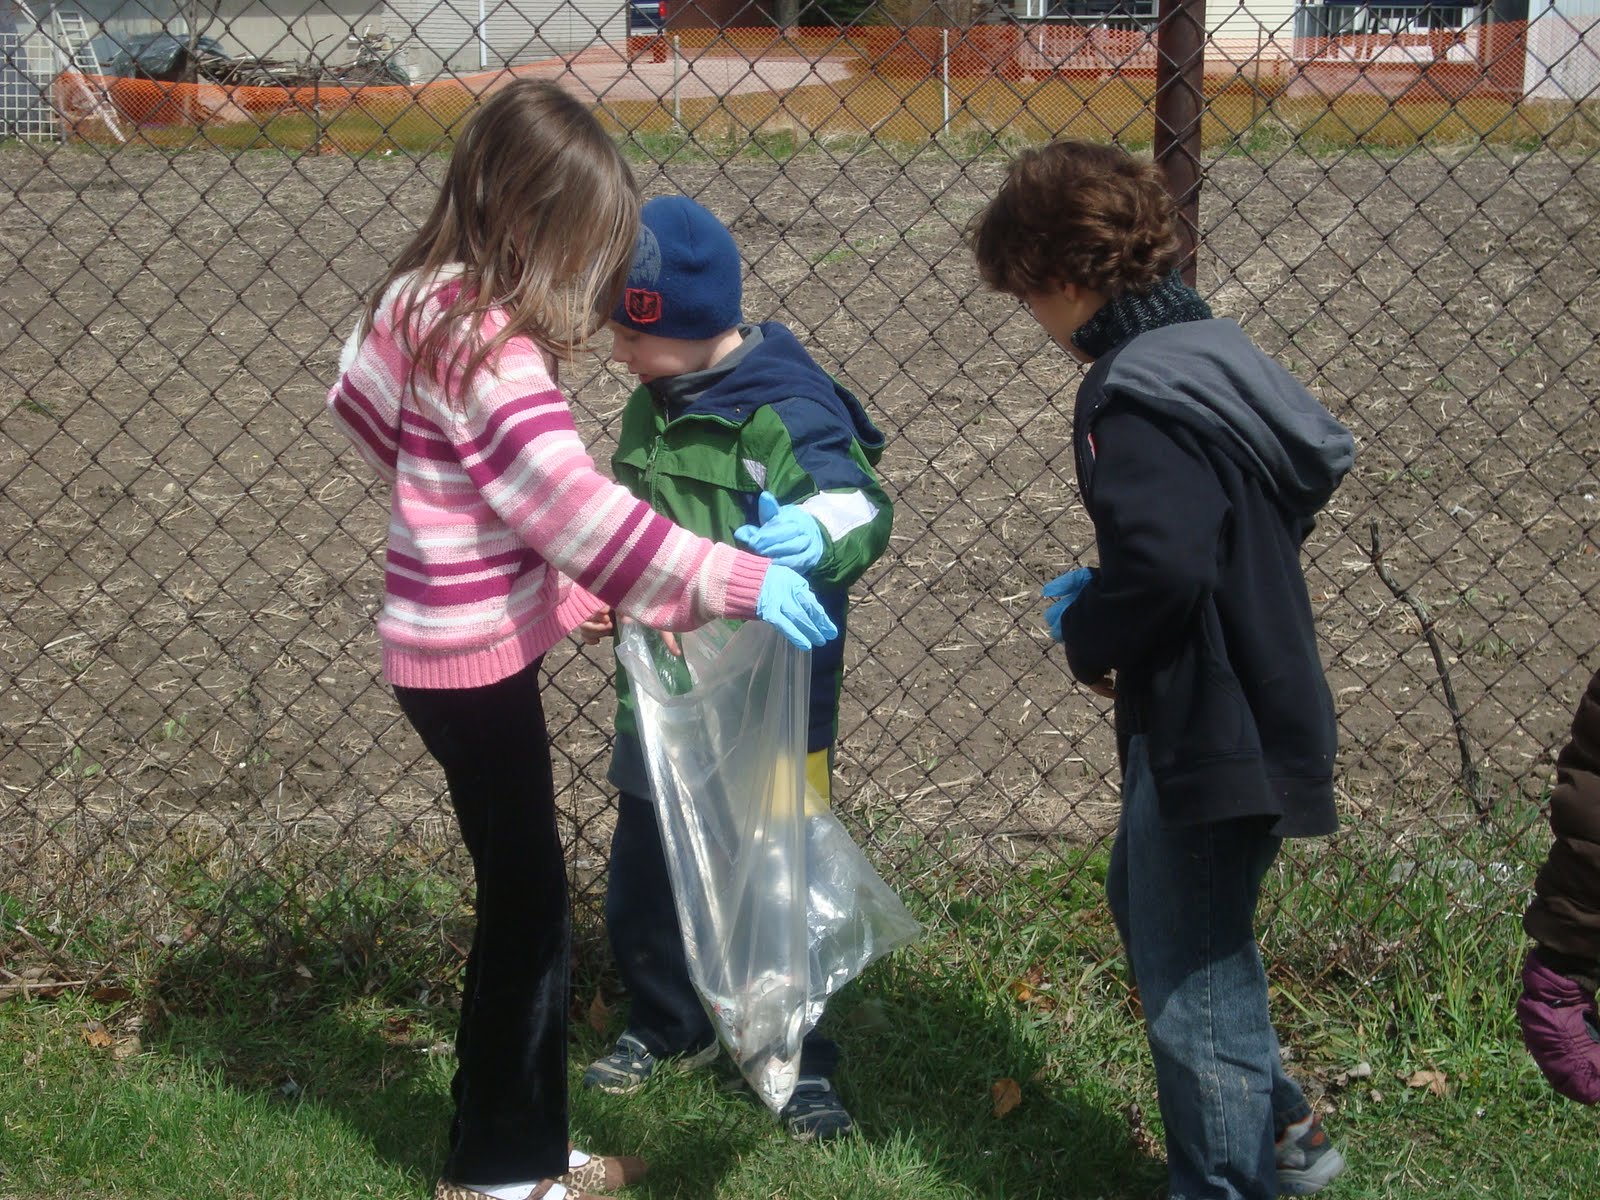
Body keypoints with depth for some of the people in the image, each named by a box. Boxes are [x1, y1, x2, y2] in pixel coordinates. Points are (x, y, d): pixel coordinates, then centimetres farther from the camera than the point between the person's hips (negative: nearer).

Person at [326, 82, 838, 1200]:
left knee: (529, 898, 17)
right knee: (524, 906, 4)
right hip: (474, 658, -9)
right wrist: (740, 579, -24)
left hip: (462, 642, 9)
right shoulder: (493, 353, -24)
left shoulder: (431, 302, 5)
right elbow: (585, 517, -29)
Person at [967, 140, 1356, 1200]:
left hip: (1206, 727, -10)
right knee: (1149, 907, 25)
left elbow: (1165, 562, -33)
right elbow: (1313, 469, 16)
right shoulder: (1212, 349, 7)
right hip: (1261, 700, 10)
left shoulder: (1130, 396, -22)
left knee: (1191, 969, 4)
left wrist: (1089, 638, -11)